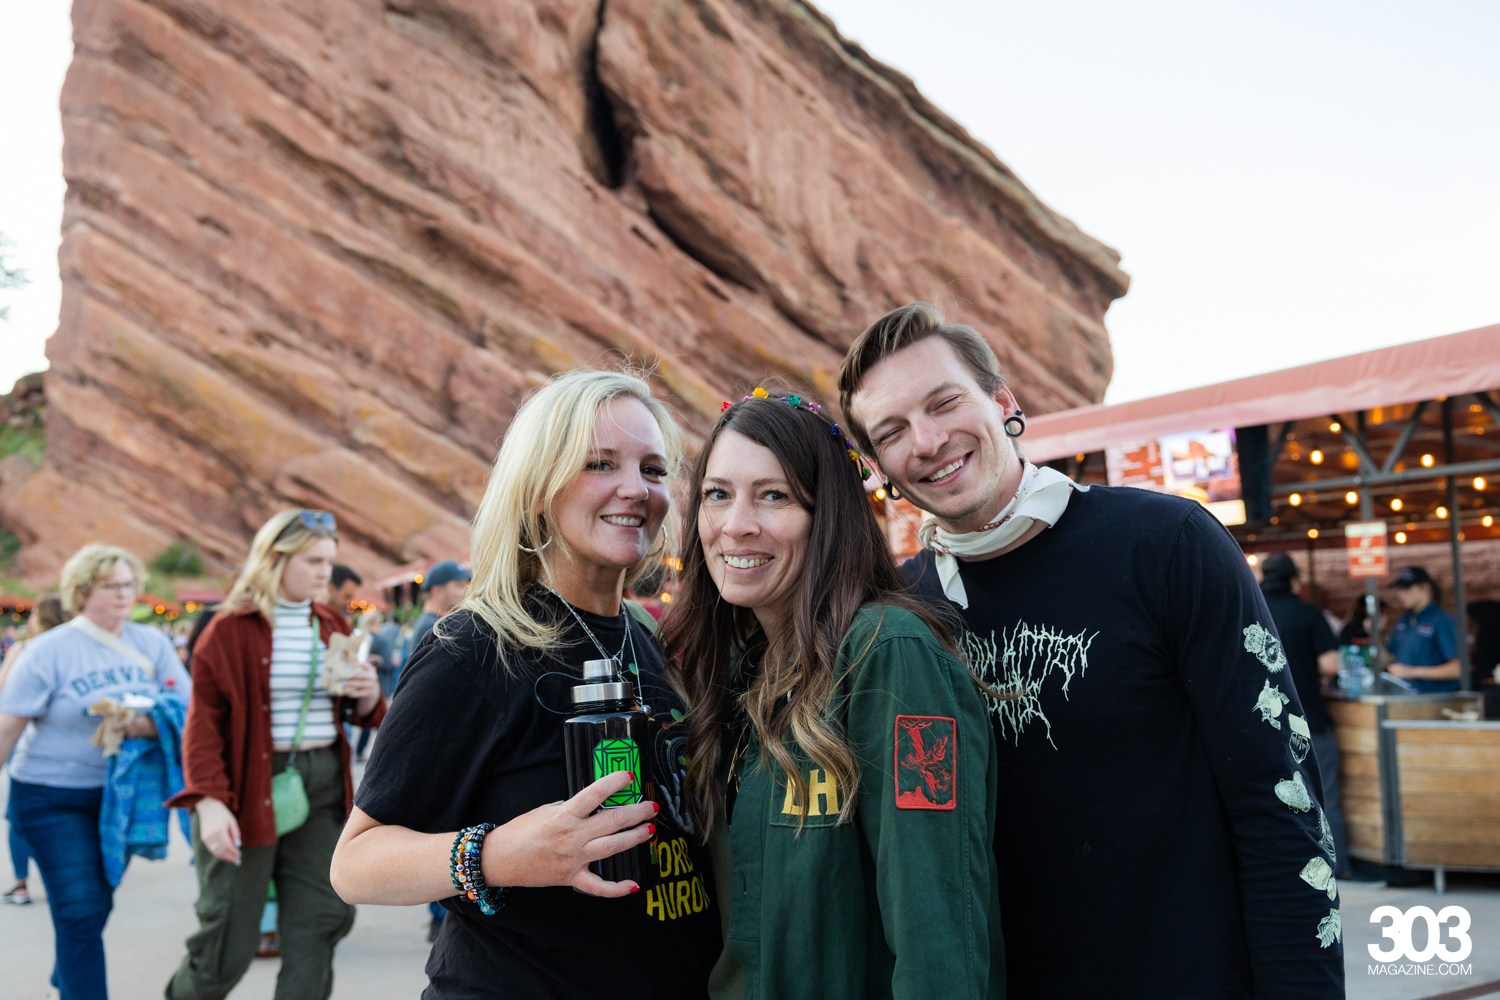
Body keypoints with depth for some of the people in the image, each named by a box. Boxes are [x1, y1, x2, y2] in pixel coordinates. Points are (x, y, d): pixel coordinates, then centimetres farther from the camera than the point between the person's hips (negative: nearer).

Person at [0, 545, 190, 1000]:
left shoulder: (152, 643, 1)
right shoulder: (50, 650, -8)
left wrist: (151, 725, -24)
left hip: (121, 794, 4)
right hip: (53, 798, -4)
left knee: (95, 906, 16)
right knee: (81, 912, -7)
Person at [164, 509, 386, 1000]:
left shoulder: (334, 627, 10)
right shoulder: (231, 628, -6)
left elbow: (359, 715, 18)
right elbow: (203, 722, -9)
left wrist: (369, 697, -6)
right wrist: (209, 802, -19)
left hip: (322, 791, 5)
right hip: (249, 789, -4)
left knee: (317, 927, 4)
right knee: (230, 944, 4)